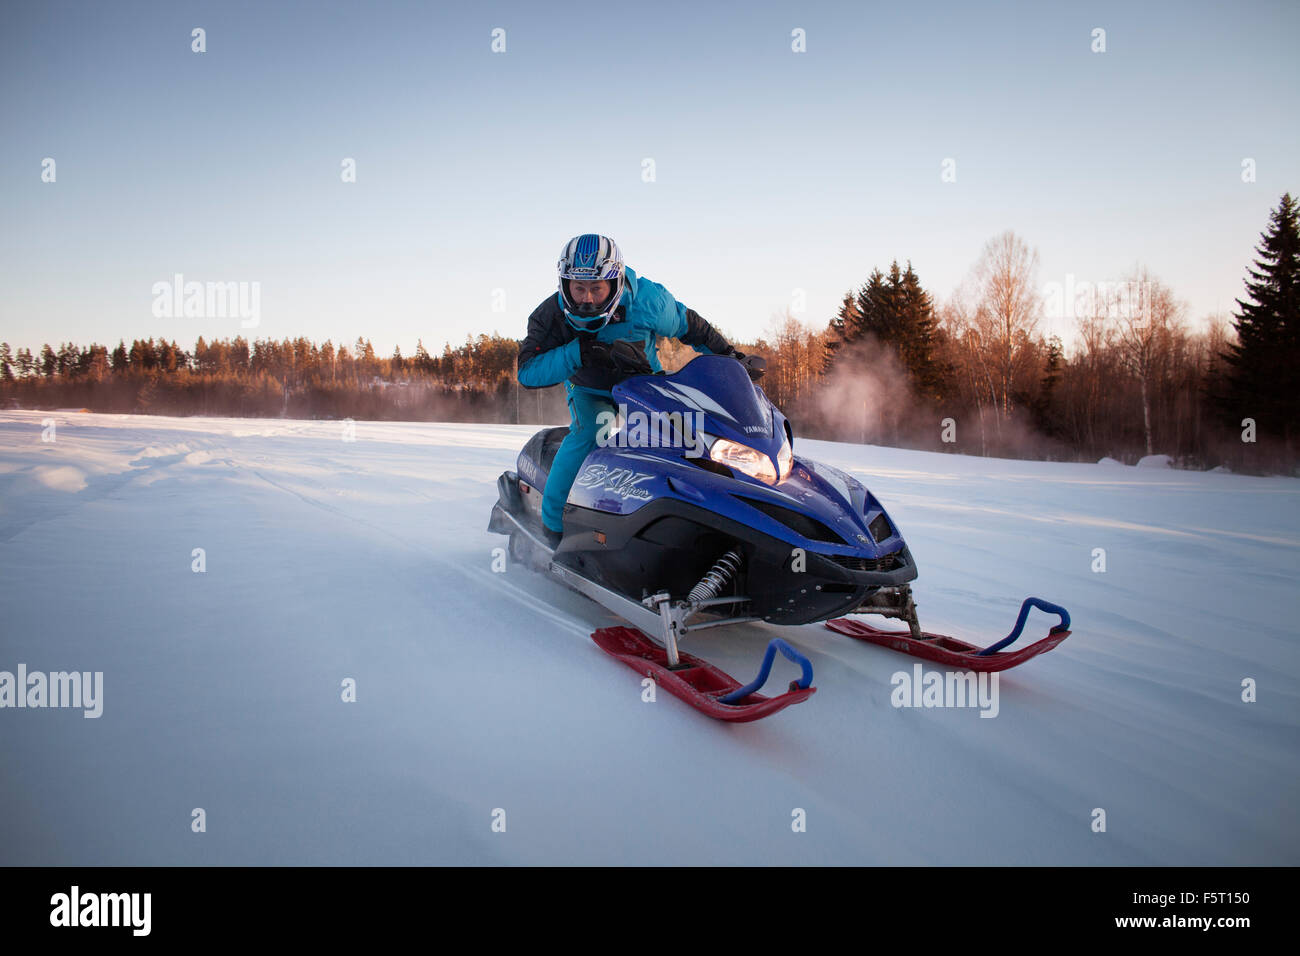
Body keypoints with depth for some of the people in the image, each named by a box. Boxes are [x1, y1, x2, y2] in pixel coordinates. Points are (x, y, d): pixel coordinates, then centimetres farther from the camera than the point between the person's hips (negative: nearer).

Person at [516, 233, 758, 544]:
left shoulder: (647, 301, -24)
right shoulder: (551, 315, -24)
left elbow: (689, 326, -5)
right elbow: (527, 372, -34)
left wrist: (732, 357, -1)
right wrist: (585, 351, -46)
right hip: (591, 392, -2)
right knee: (588, 431, -30)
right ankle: (554, 525, -20)